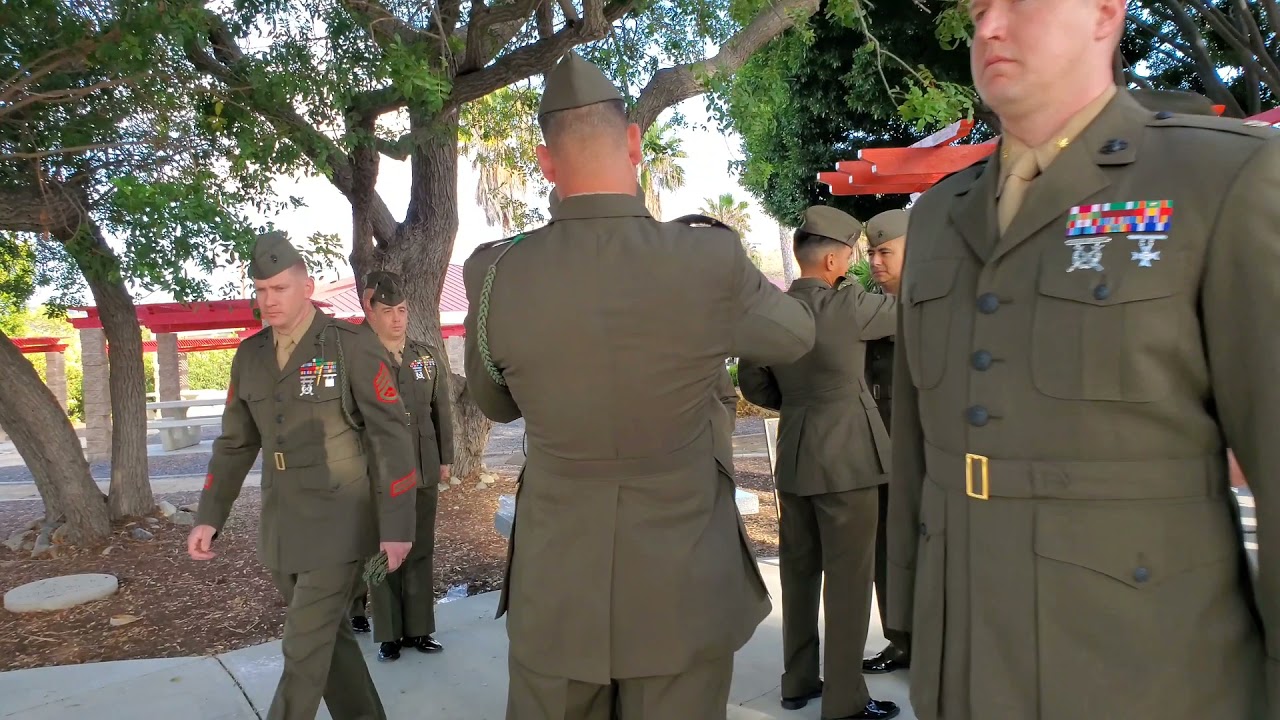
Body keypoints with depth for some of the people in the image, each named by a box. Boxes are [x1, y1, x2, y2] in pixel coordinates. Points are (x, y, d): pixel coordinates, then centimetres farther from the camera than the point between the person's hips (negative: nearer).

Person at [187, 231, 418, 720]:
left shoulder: (352, 346, -13)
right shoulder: (249, 356, 6)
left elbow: (391, 436, -14)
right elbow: (235, 442, 13)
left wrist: (396, 524, -16)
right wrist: (209, 516, 5)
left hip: (339, 523, -6)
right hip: (281, 526, 6)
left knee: (304, 648, -2)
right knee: (327, 634, 16)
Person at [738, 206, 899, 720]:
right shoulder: (845, 306, -14)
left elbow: (753, 385, 9)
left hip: (793, 460, 7)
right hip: (845, 460, -7)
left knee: (799, 571, 15)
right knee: (848, 579, 3)